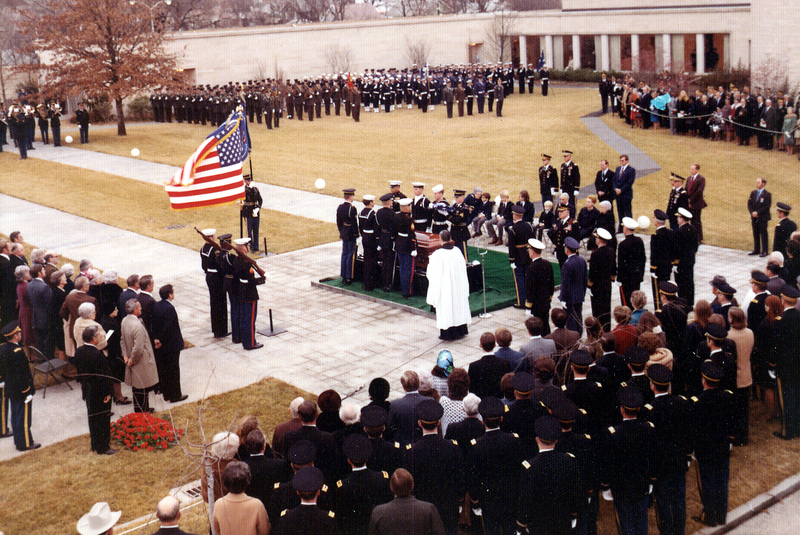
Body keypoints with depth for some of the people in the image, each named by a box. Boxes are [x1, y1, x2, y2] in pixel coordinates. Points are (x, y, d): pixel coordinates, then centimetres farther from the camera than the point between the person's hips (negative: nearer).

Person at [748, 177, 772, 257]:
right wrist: (752, 212, -7)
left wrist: (758, 212, -17)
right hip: (754, 217, 5)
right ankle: (756, 250, 21)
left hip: (763, 218, -5)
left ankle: (765, 251, 6)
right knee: (755, 234, 11)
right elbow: (749, 203, 9)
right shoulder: (753, 193, 10)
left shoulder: (767, 194, -8)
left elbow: (767, 206, -13)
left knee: (763, 234, 0)